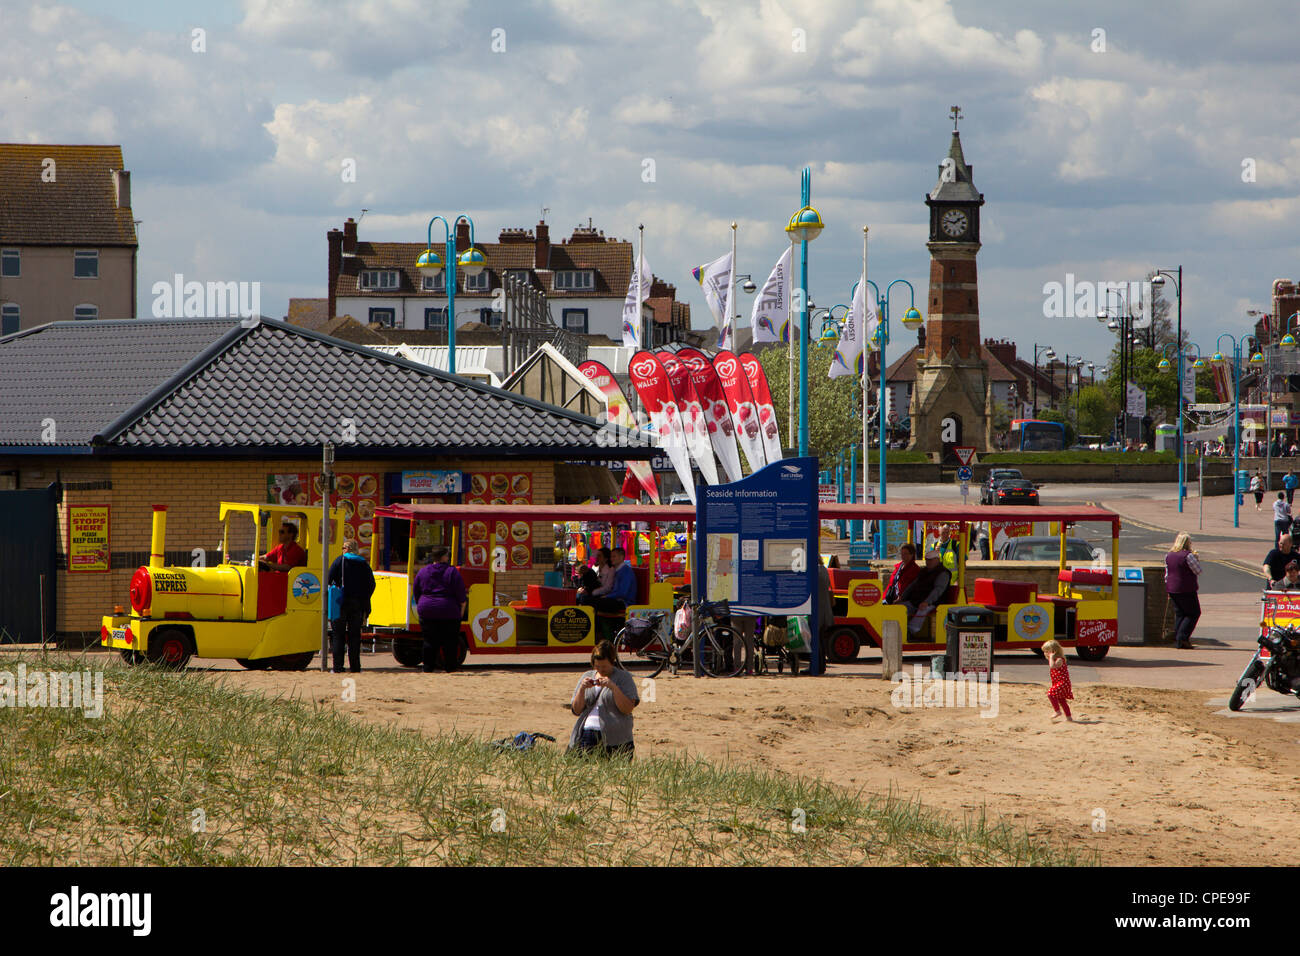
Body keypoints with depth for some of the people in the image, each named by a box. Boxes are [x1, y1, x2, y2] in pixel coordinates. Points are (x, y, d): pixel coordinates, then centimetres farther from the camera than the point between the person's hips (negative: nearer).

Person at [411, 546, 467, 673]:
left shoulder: (423, 572, 5)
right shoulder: (452, 572, -5)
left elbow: (416, 593, 11)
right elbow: (461, 595, -5)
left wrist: (420, 605, 23)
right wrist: (461, 611, 4)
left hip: (427, 611, 3)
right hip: (448, 612, -3)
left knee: (429, 641, 6)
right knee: (450, 641, 5)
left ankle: (428, 667, 5)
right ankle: (450, 667, 7)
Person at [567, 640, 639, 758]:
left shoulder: (624, 678, 4)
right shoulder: (586, 677, 16)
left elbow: (628, 709, -6)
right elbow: (576, 710, 12)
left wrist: (613, 687, -16)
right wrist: (582, 689, -4)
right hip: (587, 734, 3)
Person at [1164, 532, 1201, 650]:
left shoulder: (1168, 556, 8)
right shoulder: (1188, 555, -15)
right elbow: (1198, 571, -9)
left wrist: (1168, 590, 21)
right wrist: (1197, 559, 7)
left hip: (1172, 590, 7)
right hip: (1187, 589, -7)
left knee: (1179, 614, 15)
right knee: (1193, 613, 2)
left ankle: (1177, 640, 11)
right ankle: (1182, 637, -9)